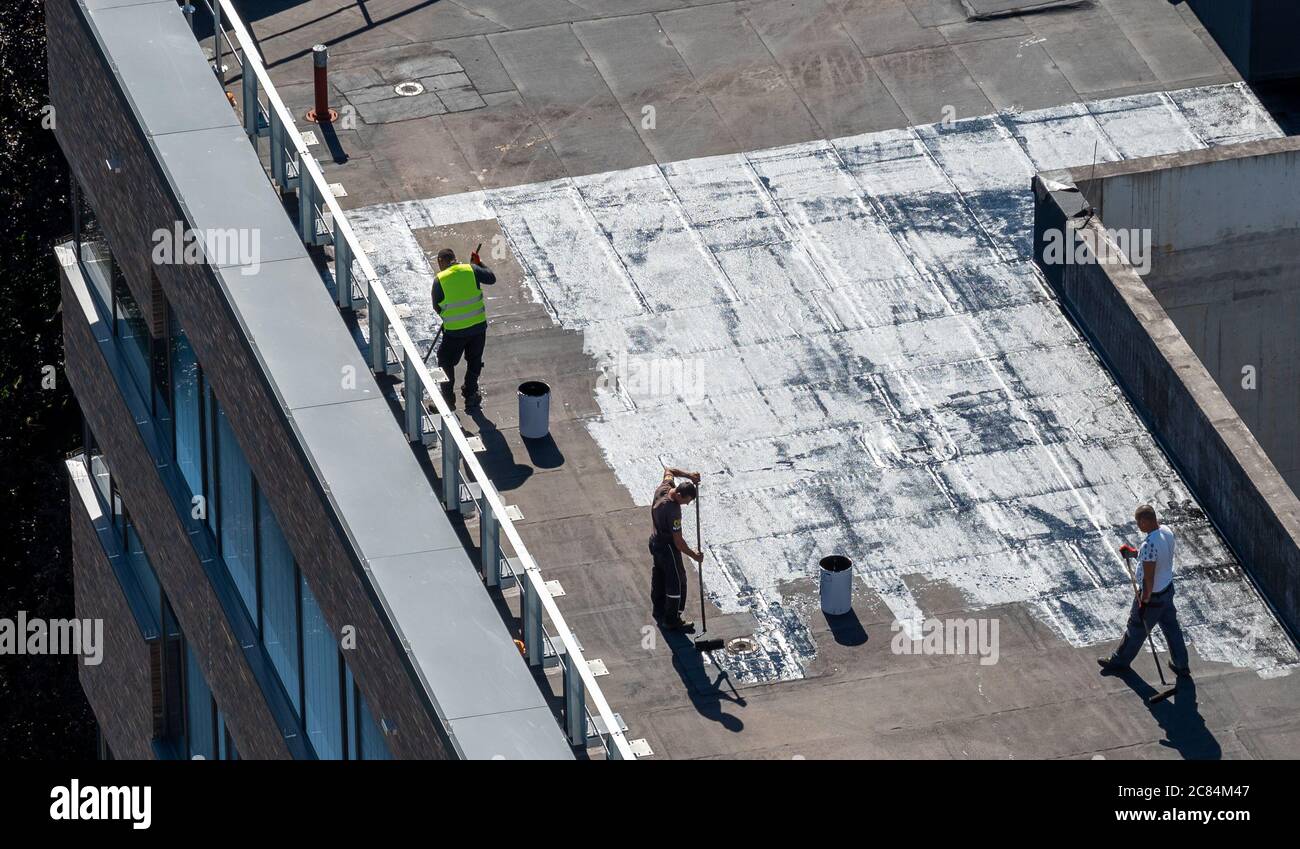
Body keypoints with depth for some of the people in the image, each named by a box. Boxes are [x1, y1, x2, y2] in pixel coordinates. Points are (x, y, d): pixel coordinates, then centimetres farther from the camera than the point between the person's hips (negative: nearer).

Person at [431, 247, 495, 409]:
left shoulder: (440, 280, -11)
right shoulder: (471, 270, -6)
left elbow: (436, 307, 0)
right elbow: (491, 278, 8)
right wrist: (478, 263, 19)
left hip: (454, 331, -3)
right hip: (478, 326, 3)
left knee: (446, 362, 17)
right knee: (474, 362, 22)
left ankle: (448, 398, 19)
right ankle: (470, 394, 31)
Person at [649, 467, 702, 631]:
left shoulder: (663, 488, -12)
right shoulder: (673, 511, -34)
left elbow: (669, 471, 12)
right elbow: (678, 541, -27)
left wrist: (688, 475, -1)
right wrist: (694, 555, -14)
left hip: (655, 541, 9)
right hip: (667, 547, -9)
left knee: (659, 576, 24)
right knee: (676, 582, 3)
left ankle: (659, 611, 41)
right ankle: (672, 621, 12)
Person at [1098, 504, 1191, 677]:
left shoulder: (1149, 545, -35)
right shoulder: (1167, 533, -7)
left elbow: (1148, 579, -28)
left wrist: (1144, 603, -19)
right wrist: (1134, 553, 6)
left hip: (1152, 595, -8)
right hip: (1168, 589, 8)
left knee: (1136, 629, 14)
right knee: (1171, 627, 21)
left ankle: (1120, 661, 35)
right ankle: (1181, 665, 33)